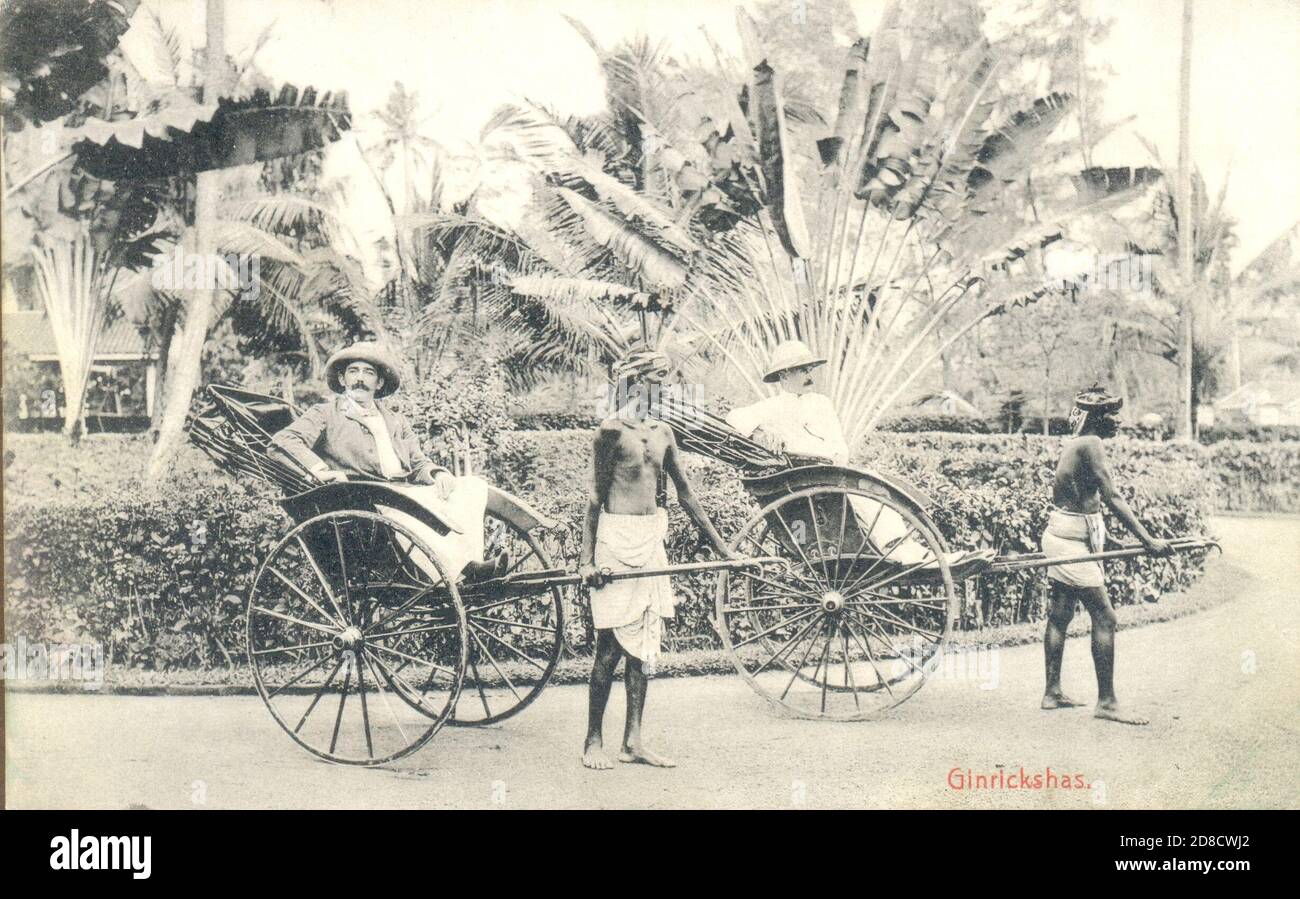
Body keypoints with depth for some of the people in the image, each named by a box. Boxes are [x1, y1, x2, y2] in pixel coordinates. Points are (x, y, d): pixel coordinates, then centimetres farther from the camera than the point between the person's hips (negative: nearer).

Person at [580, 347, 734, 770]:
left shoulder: (663, 432, 11)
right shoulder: (611, 431, -8)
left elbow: (685, 494, 15)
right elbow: (595, 497, -8)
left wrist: (722, 548, 16)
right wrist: (587, 558, -14)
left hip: (652, 541, 7)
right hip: (615, 539, -7)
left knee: (645, 642, 8)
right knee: (611, 643, -3)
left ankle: (633, 741, 15)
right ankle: (593, 741, 7)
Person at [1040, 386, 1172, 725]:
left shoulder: (1076, 444, 13)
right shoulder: (1091, 445, -16)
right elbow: (1112, 498, -21)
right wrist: (1148, 540, -22)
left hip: (1061, 535, 10)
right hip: (1072, 540, -10)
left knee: (1060, 615, 13)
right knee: (1104, 617, -8)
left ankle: (1052, 693, 20)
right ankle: (1106, 702, -5)